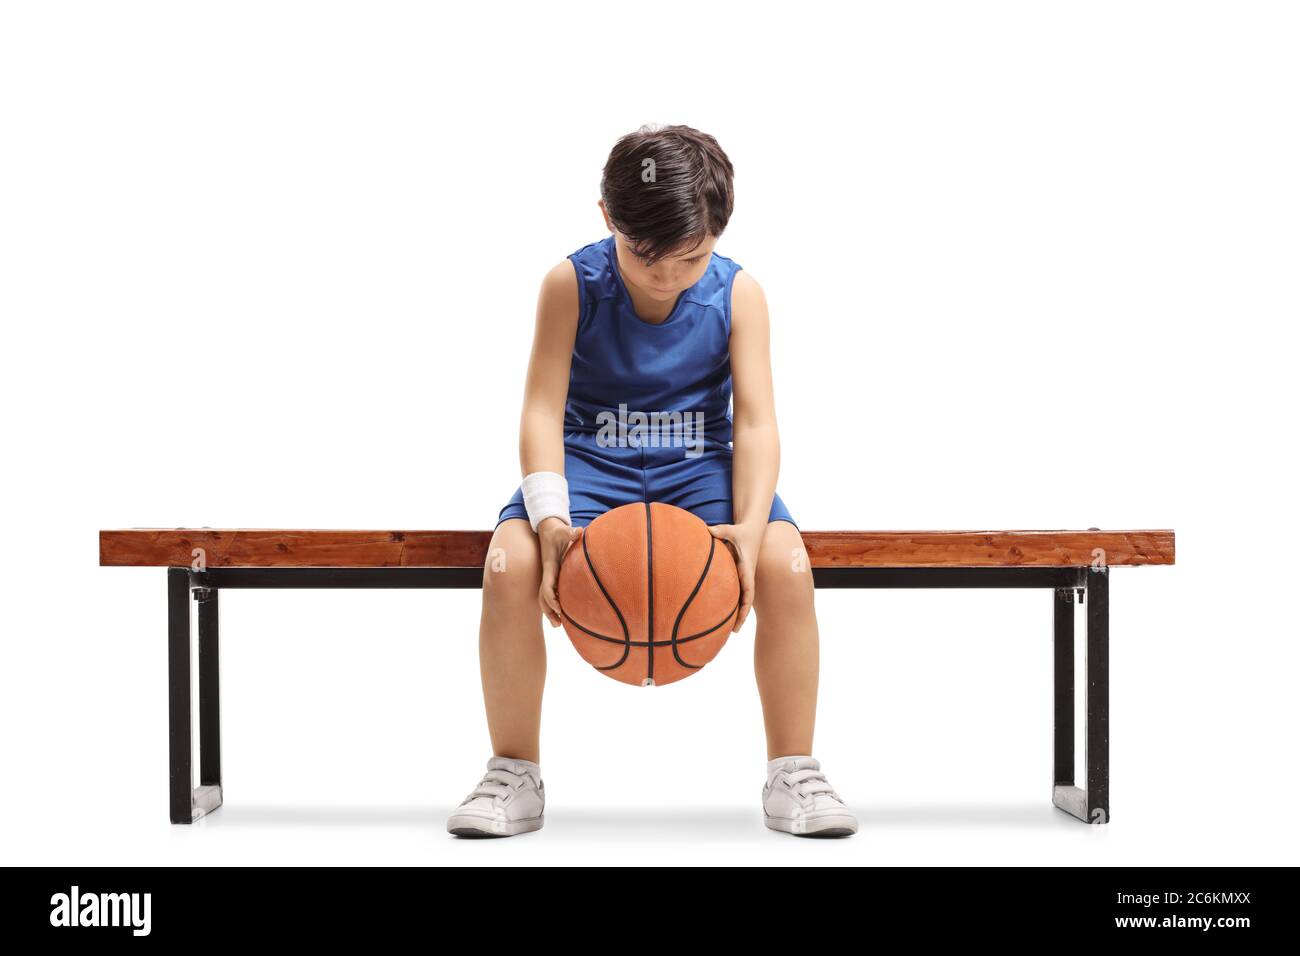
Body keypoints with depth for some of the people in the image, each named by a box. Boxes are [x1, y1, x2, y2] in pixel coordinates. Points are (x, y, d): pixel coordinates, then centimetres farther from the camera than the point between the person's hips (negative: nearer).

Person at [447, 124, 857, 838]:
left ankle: (793, 774, -10)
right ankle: (514, 776, -10)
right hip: (591, 460, 0)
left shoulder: (737, 293, -7)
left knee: (787, 565, -28)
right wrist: (550, 517, -29)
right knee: (509, 562, -30)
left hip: (699, 465, 1)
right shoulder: (572, 284, -10)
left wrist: (749, 524, -30)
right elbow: (543, 410, -12)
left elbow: (755, 421, -11)